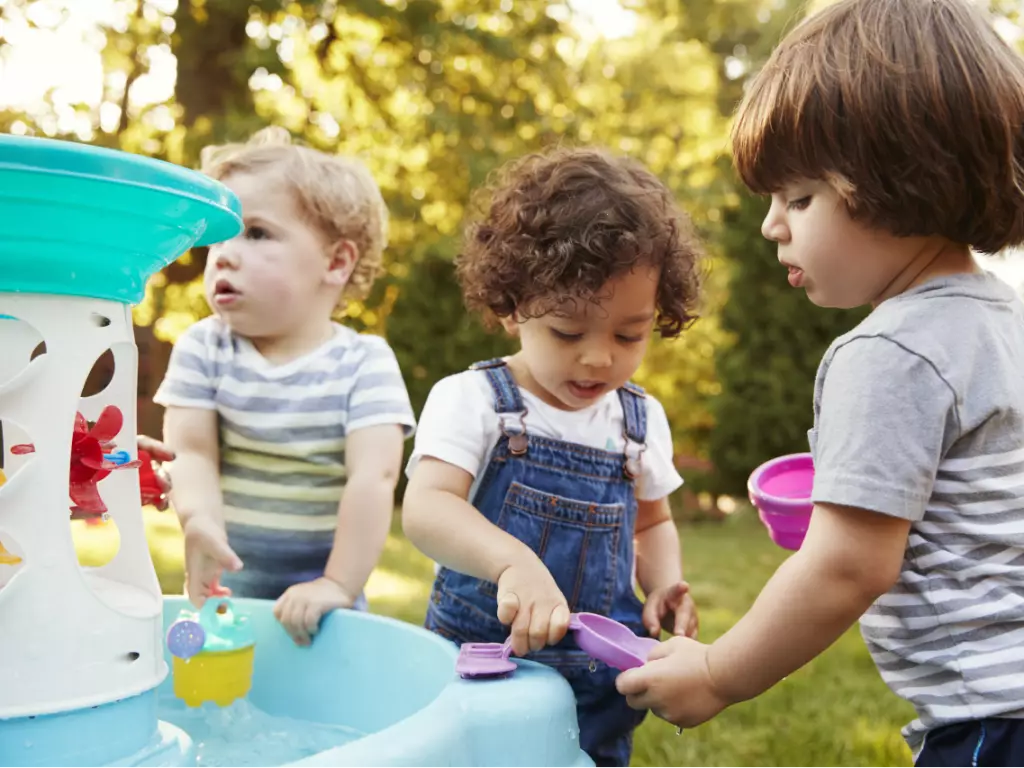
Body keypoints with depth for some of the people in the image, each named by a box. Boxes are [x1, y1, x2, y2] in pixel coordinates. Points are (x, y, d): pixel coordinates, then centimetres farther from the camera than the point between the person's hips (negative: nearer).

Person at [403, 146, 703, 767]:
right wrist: (514, 561, -43)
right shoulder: (472, 400, -10)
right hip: (480, 673, -3)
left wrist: (665, 582, -2)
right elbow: (426, 508, -25)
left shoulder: (643, 419, 3)